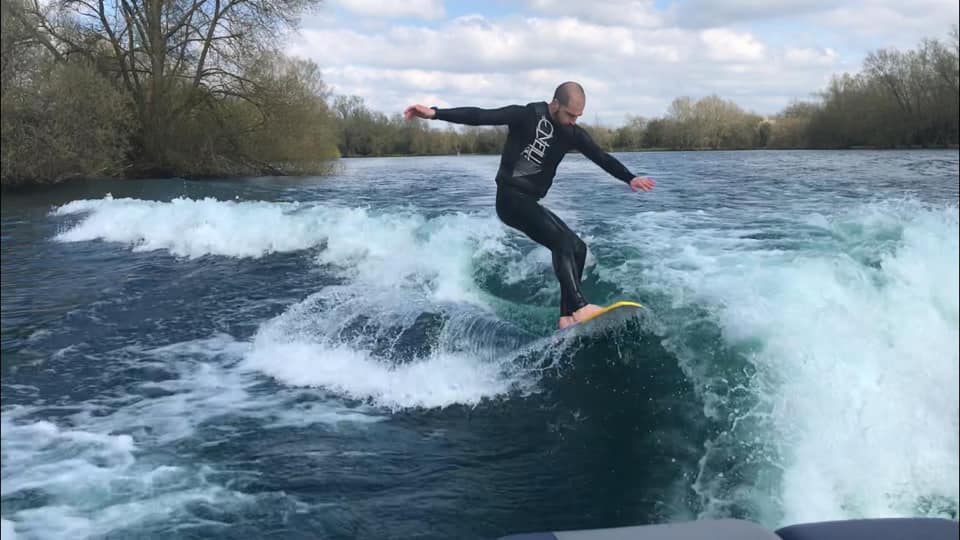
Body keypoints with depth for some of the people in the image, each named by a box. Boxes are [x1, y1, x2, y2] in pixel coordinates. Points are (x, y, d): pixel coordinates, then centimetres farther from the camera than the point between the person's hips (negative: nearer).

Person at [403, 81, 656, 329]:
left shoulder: (572, 133, 7)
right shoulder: (526, 115, -11)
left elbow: (601, 157, 11)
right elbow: (480, 116, -17)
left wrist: (630, 178, 1)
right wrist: (435, 113, -25)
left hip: (530, 202, 8)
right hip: (511, 197, -8)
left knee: (577, 247, 2)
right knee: (562, 241, -23)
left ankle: (567, 316, 3)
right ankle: (579, 307, -31)